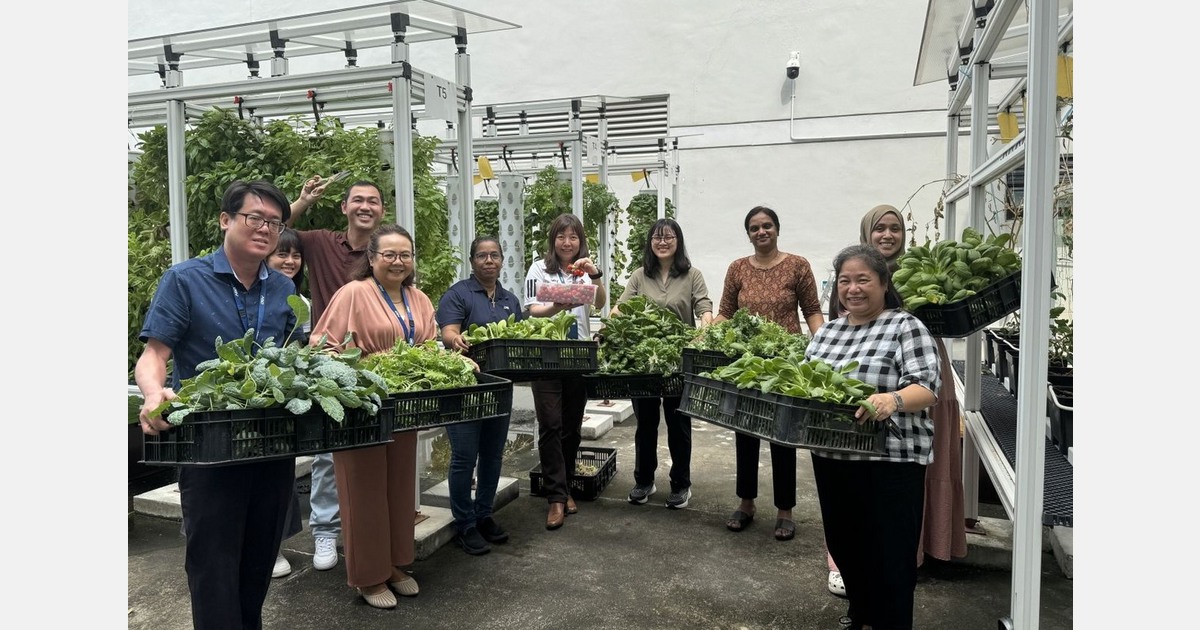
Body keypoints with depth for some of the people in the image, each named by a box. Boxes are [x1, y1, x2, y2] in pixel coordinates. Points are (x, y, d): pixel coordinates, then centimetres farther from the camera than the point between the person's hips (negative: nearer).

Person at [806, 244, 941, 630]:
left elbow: (925, 387, -16)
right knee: (843, 547, 18)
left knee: (889, 557, 2)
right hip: (831, 458, 6)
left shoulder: (907, 328, -7)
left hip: (889, 461, -6)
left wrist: (892, 399, -36)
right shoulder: (826, 331, 12)